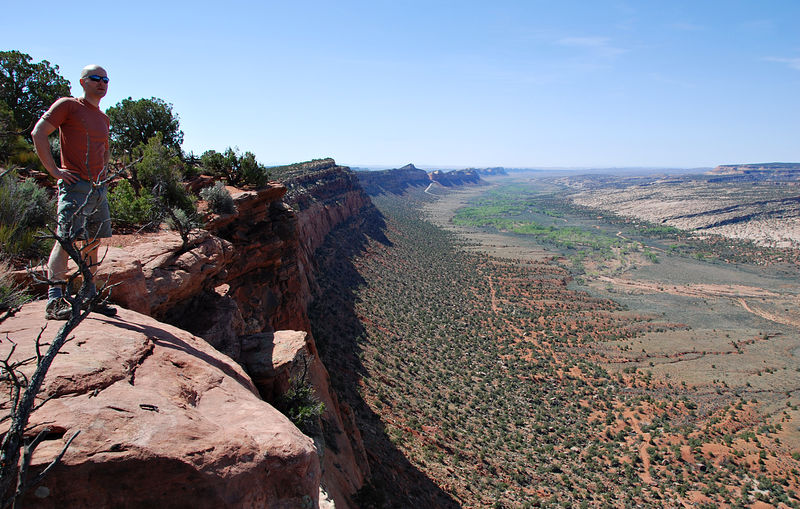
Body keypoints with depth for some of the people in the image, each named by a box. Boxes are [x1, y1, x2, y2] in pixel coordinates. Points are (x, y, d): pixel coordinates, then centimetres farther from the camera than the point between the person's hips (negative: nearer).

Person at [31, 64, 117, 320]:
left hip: (99, 188, 7)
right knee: (65, 240, -11)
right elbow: (38, 133, -7)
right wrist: (54, 169, -12)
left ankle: (89, 297, 16)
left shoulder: (104, 119, 20)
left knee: (93, 242, 8)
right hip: (75, 185, -7)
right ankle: (54, 301, -9)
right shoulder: (68, 105, 0)